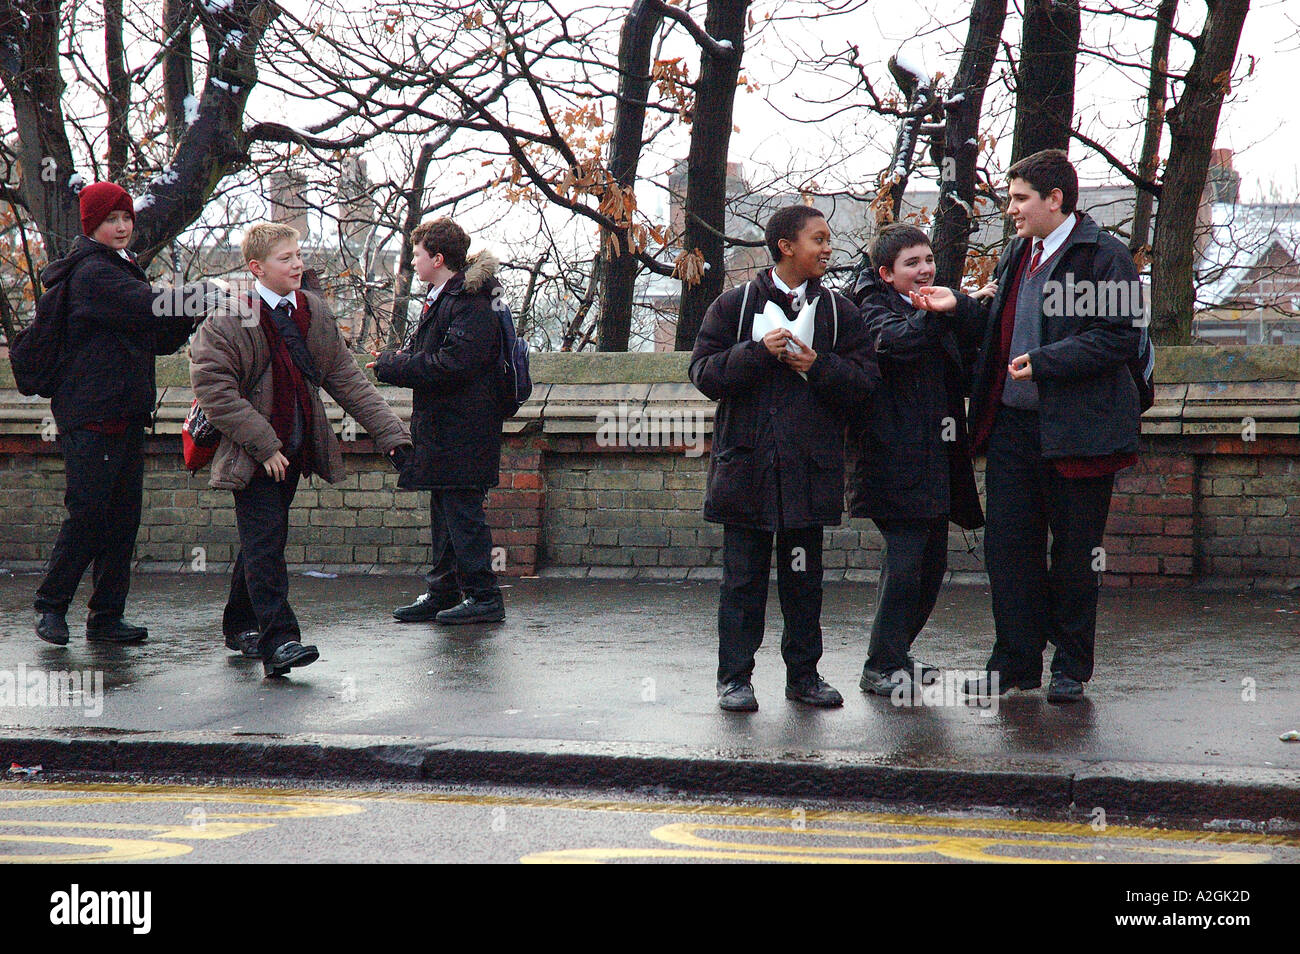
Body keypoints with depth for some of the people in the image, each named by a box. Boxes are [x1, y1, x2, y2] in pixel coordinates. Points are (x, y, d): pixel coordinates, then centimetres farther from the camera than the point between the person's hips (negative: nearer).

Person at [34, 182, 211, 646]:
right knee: (89, 510, -9)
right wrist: (198, 293, -17)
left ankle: (107, 616, 10)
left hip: (125, 413, 9)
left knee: (123, 516, 6)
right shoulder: (91, 273, -9)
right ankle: (51, 604, 3)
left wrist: (192, 312, 2)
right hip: (92, 415, -9)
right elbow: (147, 308, -23)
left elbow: (159, 338, 19)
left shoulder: (120, 269, 22)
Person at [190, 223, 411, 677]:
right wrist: (264, 445, -18)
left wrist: (389, 431, 6)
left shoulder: (315, 314, 8)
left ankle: (240, 626, 30)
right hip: (251, 455, -6)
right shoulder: (226, 323, -12)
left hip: (293, 451, 6)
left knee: (261, 541, 15)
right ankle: (277, 640, -16)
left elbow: (347, 379, 12)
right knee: (265, 542, -12)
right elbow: (214, 390, -16)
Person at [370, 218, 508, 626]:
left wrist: (392, 368, -17)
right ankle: (442, 593, 21)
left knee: (462, 513, -7)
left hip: (461, 434, -10)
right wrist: (396, 360, 2)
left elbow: (453, 363, -25)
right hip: (441, 430, 10)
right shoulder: (441, 298, 16)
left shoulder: (469, 303, -16)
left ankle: (483, 597, -3)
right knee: (444, 513, 14)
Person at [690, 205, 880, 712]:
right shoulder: (735, 304, 3)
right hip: (746, 462, -2)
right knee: (743, 577, 1)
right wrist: (759, 352, -15)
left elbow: (865, 381, 4)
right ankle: (735, 678, 7)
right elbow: (705, 372, -3)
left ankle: (804, 673, 18)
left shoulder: (839, 311, 8)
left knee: (804, 576, 8)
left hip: (810, 466, 2)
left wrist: (818, 366, -11)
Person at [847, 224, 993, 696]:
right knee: (904, 563, -12)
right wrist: (964, 306, -26)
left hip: (937, 459, 8)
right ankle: (881, 667, -3)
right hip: (896, 459, -8)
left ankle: (895, 654, 25)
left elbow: (966, 374, 16)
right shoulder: (874, 309, -5)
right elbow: (898, 339, -27)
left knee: (931, 566, 12)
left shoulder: (938, 312, 19)